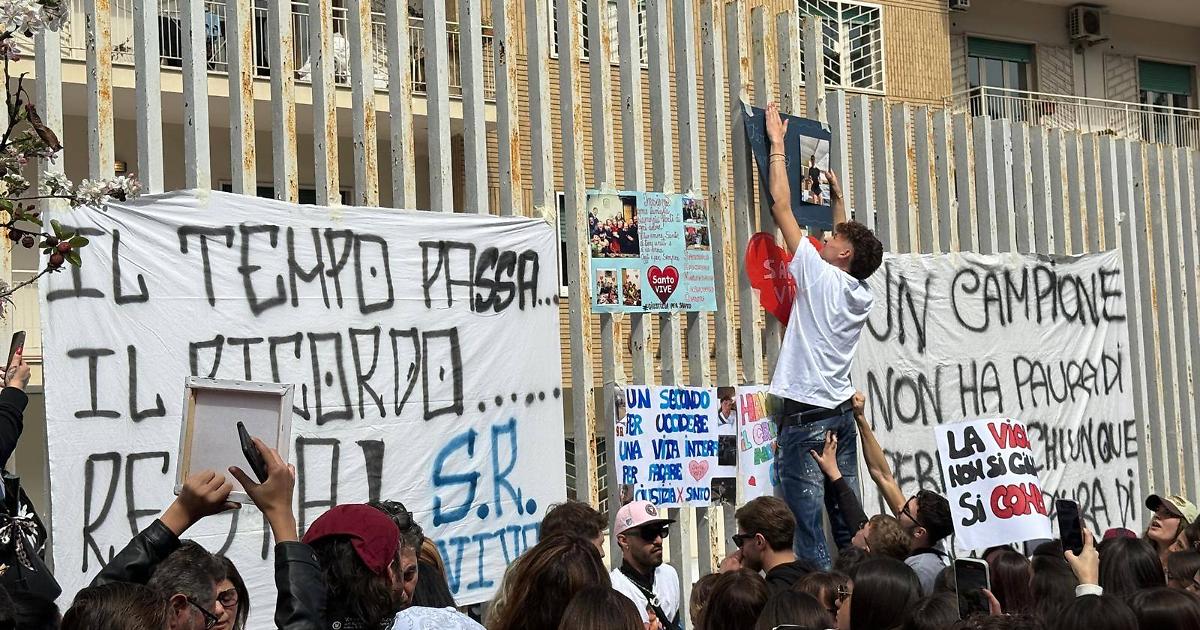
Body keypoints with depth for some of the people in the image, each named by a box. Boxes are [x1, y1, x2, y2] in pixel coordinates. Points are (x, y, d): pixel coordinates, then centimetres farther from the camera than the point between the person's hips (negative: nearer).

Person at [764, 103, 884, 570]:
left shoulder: (820, 275, -8)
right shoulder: (863, 294, 10)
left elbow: (782, 206, -4)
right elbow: (850, 241, 32)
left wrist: (777, 142, 5)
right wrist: (838, 198, 44)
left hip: (805, 420, -8)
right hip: (842, 415, 8)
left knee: (808, 529, -9)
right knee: (849, 525, 9)